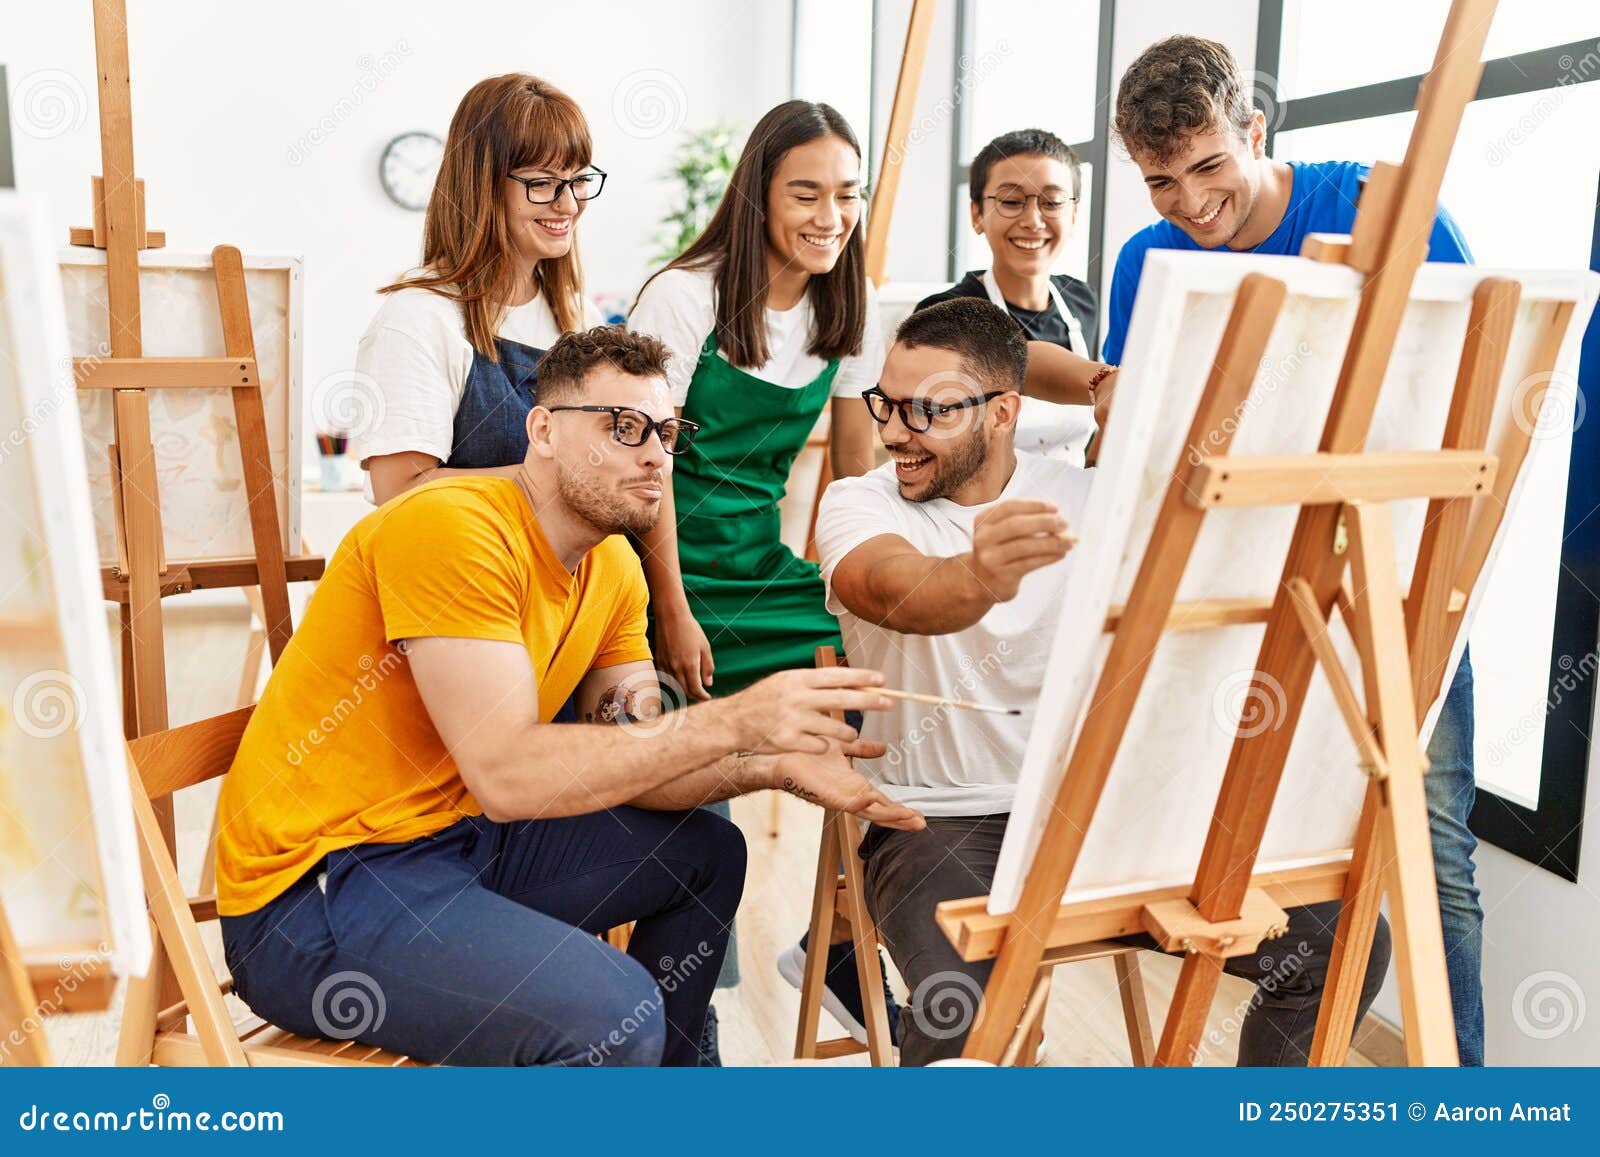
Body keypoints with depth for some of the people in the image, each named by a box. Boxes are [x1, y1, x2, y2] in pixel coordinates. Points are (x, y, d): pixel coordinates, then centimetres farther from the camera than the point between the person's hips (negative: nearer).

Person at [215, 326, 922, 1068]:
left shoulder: (613, 568, 5)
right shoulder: (452, 529, -21)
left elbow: (634, 762, 4)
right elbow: (506, 775, -29)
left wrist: (776, 766, -12)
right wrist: (735, 721, -28)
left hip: (457, 839, 9)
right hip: (315, 890, -9)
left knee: (706, 853, 14)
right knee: (615, 1013, -27)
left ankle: (669, 1065, 29)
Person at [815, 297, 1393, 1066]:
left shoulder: (1090, 499, 5)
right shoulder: (857, 504, -6)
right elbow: (900, 589, -30)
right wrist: (977, 578, -53)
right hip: (942, 824, -3)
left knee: (1343, 943, -7)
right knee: (958, 1009, -34)